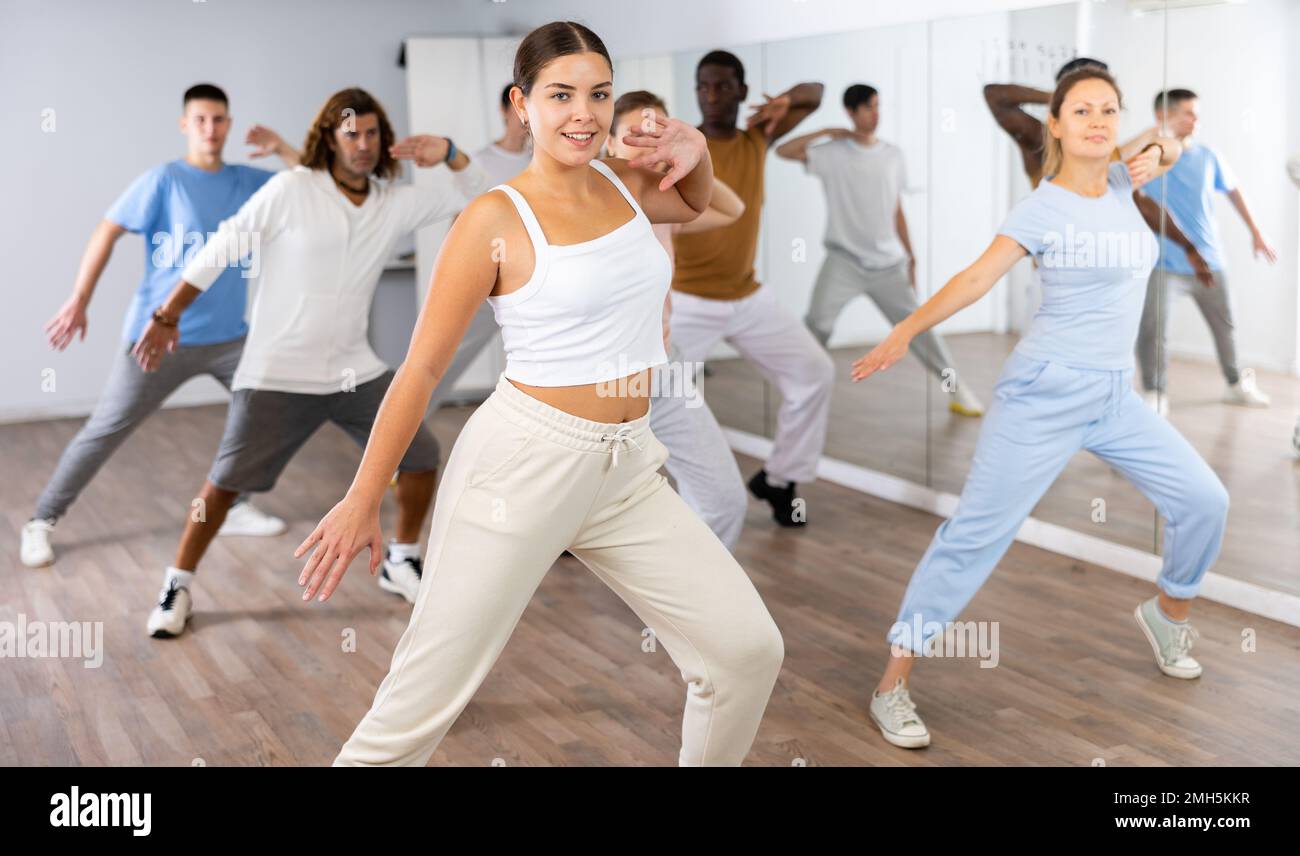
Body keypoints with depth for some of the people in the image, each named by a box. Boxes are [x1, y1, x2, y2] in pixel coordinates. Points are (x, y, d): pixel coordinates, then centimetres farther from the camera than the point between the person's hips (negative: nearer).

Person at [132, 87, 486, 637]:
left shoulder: (396, 204, 1)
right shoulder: (291, 189, -12)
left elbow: (476, 200, 5)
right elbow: (222, 248, -8)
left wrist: (448, 152, -14)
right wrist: (167, 317, -6)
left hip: (355, 371, 5)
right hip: (279, 374, -4)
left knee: (420, 457, 3)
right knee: (226, 482, -3)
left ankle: (400, 564, 23)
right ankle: (178, 588, 16)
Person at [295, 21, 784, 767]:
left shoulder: (625, 183, 8)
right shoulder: (495, 220, -10)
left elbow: (694, 204, 31)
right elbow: (423, 368, -7)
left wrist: (695, 147, 8)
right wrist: (363, 502, -4)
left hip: (628, 468, 6)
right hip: (524, 462, -6)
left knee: (750, 649, 3)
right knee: (429, 695, -2)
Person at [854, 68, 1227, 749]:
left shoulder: (1119, 184, 10)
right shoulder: (1042, 207, -9)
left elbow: (1171, 147, 30)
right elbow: (978, 277, -16)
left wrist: (1154, 152, 6)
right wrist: (905, 331, -28)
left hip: (1116, 397, 7)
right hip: (1045, 394, -7)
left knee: (1204, 501, 7)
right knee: (978, 532, -10)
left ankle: (1167, 614, 36)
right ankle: (892, 687, -6)